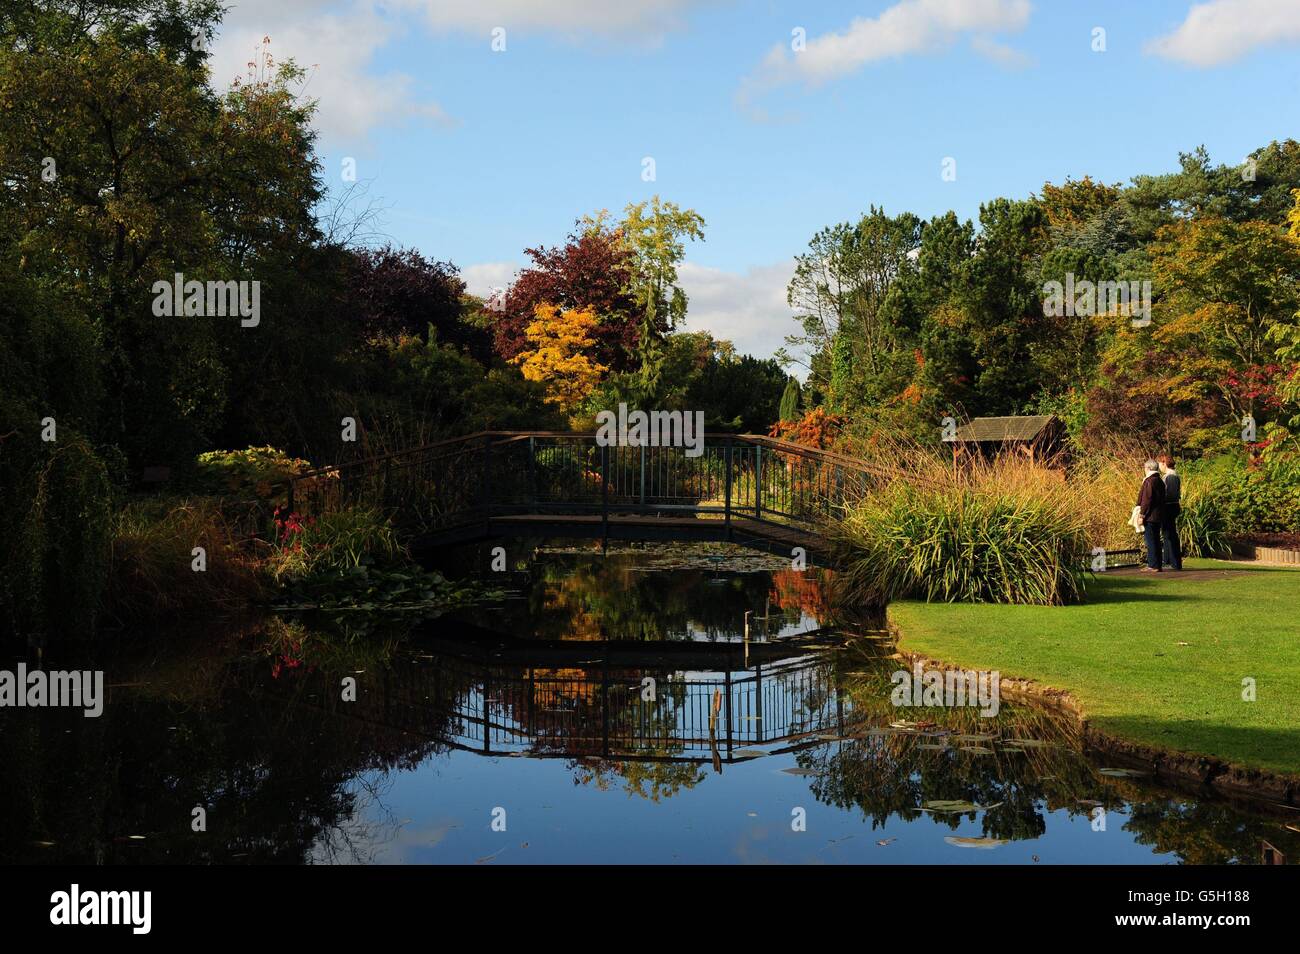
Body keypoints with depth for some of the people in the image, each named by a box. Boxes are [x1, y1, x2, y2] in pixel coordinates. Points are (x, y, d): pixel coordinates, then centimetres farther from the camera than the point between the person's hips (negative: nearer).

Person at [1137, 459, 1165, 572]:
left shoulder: (1149, 481, -14)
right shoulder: (1160, 481, 14)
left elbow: (1146, 500, -18)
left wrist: (1142, 515, -15)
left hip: (1150, 516, -9)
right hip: (1158, 516, 9)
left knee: (1151, 541, -6)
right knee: (1156, 541, 13)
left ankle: (1153, 565, -6)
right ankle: (1156, 564, 17)